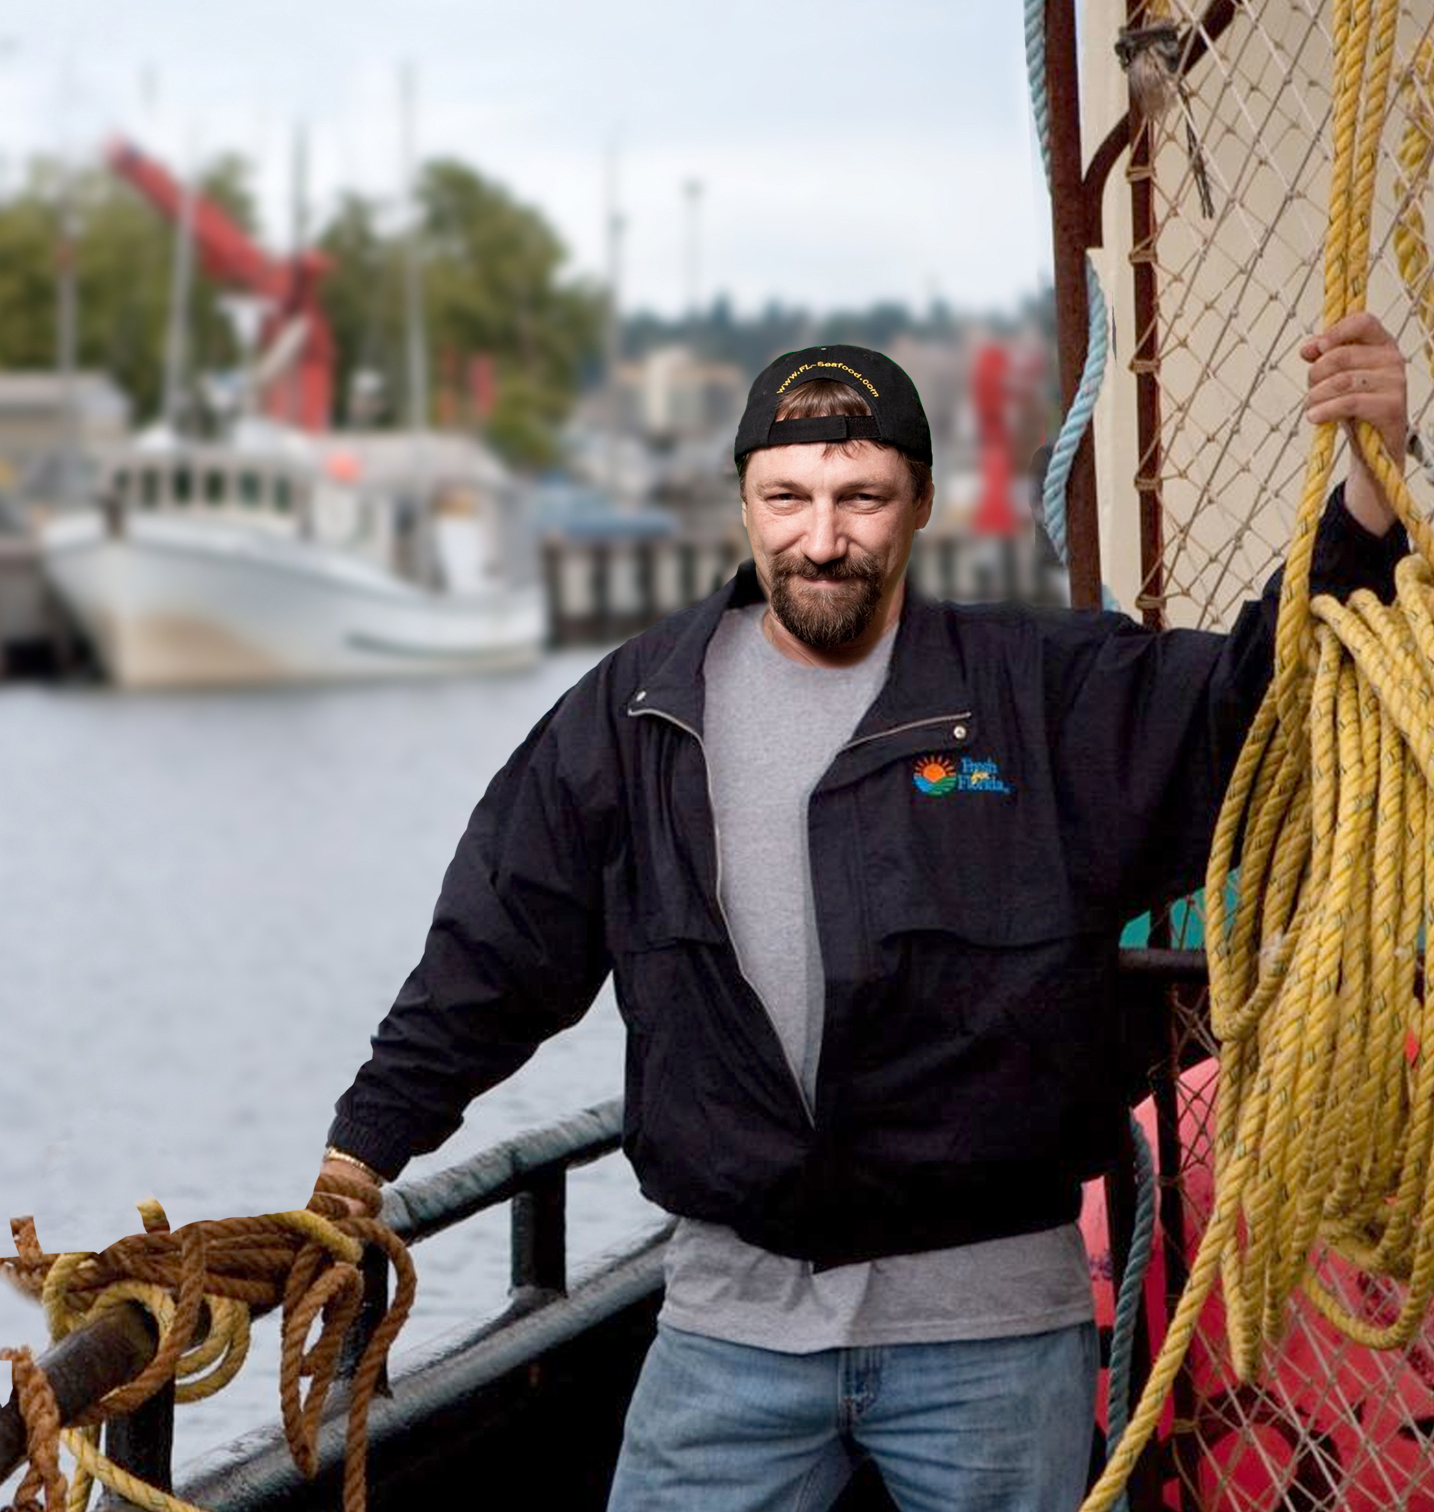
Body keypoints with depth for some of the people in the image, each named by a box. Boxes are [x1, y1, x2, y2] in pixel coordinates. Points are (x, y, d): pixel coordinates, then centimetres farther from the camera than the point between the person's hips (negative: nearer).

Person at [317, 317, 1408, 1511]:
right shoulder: (637, 709, 5)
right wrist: (363, 1147, 9)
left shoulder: (1045, 690, -1)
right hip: (734, 1309, 2)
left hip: (992, 1316, -1)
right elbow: (496, 953, 11)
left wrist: (1369, 495, -24)